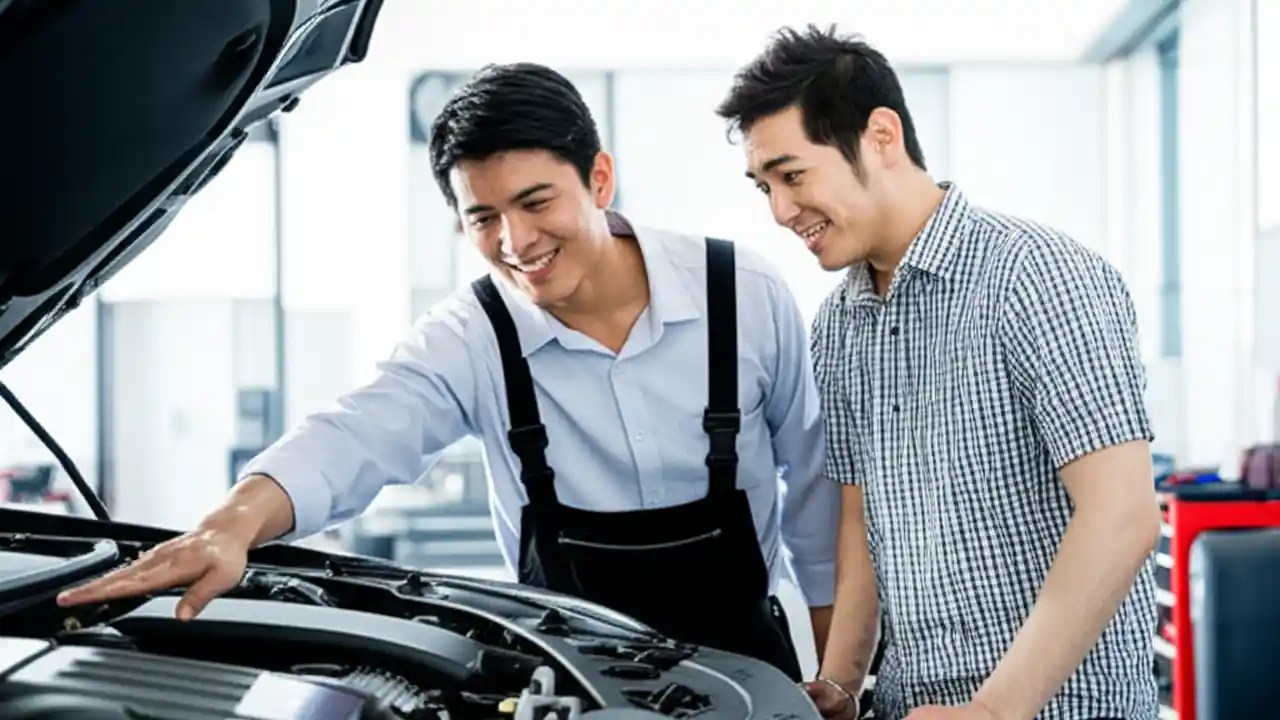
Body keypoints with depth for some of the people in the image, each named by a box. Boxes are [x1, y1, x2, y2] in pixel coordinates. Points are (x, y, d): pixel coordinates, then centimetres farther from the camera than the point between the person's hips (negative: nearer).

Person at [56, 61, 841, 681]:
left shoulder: (746, 292, -12)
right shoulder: (471, 338, -12)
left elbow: (815, 475, -2)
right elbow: (357, 436, -30)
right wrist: (234, 523, -51)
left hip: (741, 659, 0)